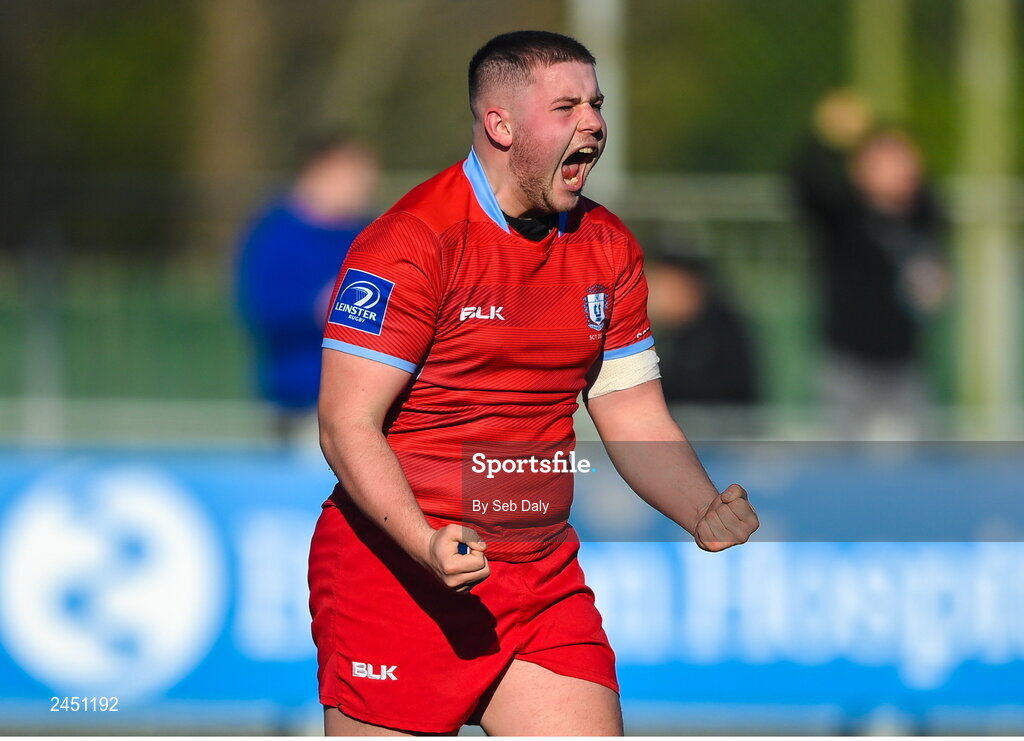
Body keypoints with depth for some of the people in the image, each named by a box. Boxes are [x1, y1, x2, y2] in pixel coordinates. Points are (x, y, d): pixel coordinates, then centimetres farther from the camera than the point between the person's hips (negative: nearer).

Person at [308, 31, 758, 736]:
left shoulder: (608, 247, 9)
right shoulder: (411, 242, -12)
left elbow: (638, 422, 14)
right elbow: (348, 426, -15)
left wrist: (707, 514, -6)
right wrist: (425, 544, -31)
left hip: (544, 583, 6)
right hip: (396, 573, -6)